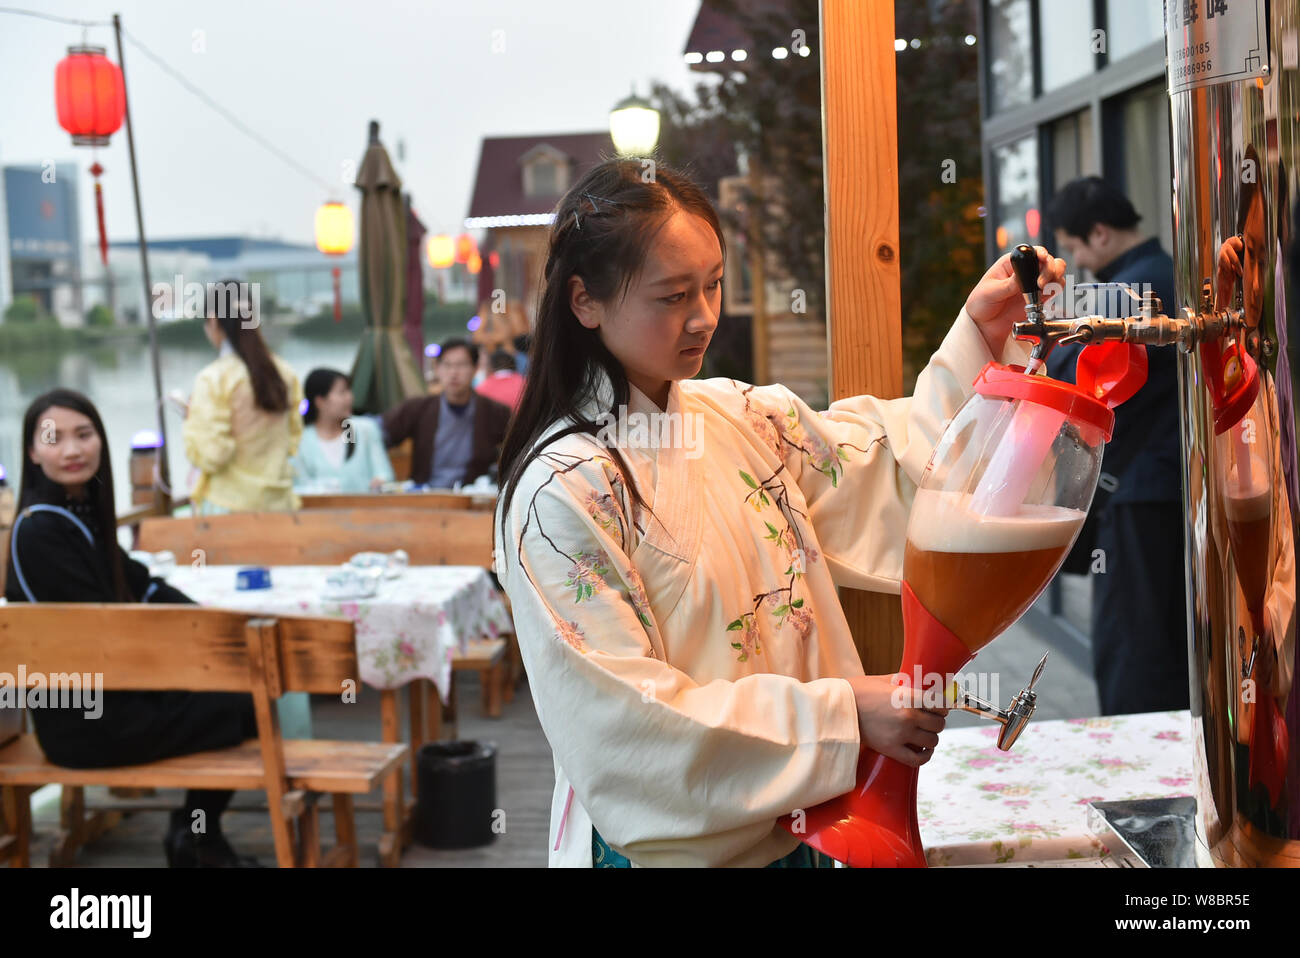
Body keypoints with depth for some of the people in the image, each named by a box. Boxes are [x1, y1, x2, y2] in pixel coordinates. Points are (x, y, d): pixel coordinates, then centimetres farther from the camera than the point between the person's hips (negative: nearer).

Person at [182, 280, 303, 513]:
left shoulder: (213, 379, -13)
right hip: (278, 502, 5)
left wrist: (191, 423, 4)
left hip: (229, 505, -5)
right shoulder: (284, 373, 4)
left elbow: (209, 456, -13)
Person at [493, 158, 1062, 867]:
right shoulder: (562, 491, -20)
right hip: (665, 847, -6)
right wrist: (838, 714, -23)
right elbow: (626, 722, -23)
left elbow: (904, 467, 9)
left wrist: (981, 332, -3)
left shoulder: (744, 418, 1)